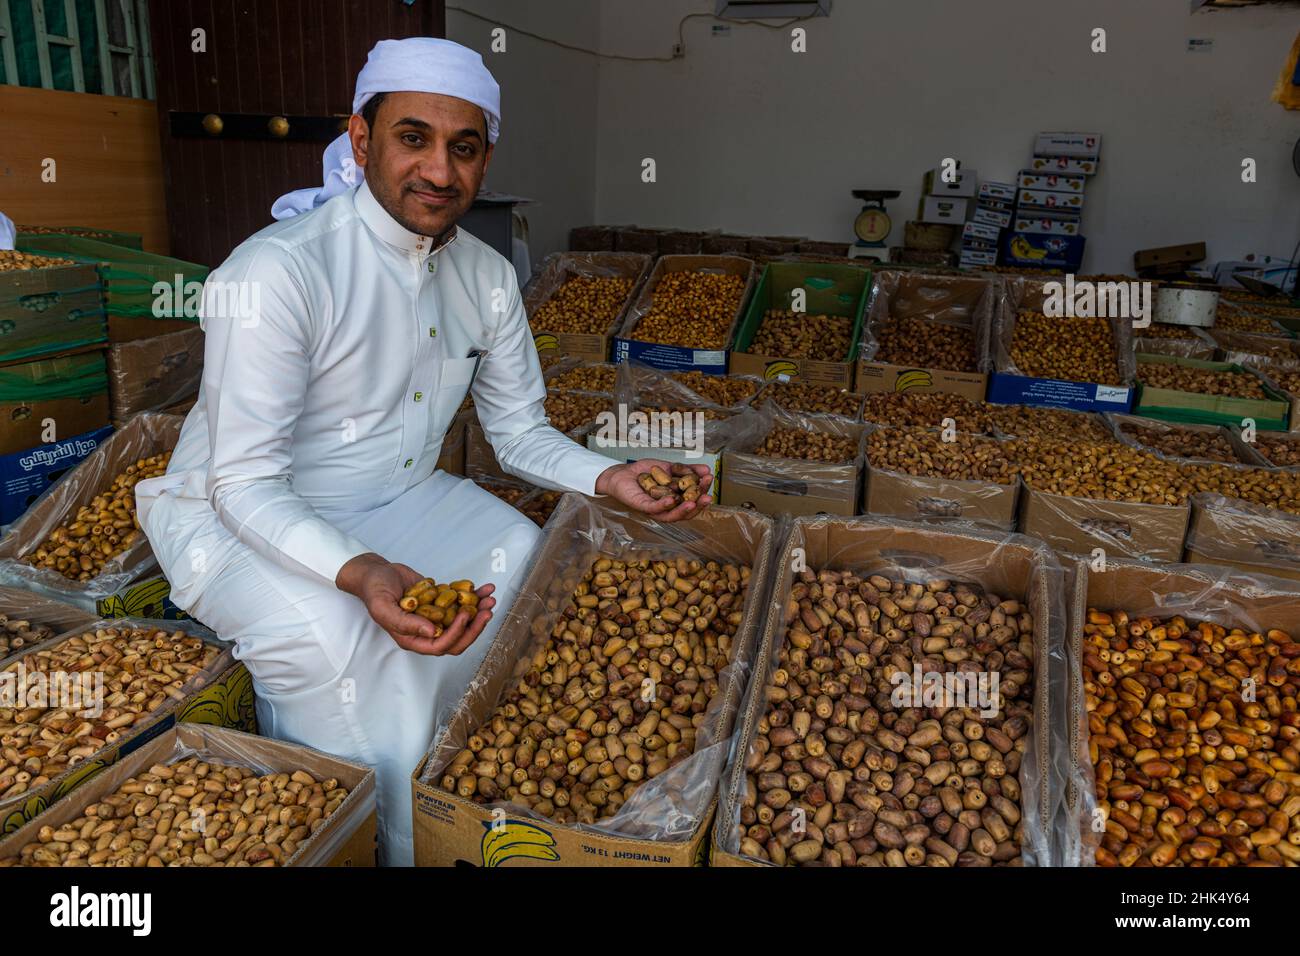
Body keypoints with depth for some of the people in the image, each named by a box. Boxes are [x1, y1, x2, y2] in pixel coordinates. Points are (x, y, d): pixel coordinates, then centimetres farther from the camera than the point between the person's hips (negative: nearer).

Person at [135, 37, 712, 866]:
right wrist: (360, 574, -44)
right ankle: (386, 843, -5)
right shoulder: (277, 272, -26)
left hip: (398, 499, 7)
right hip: (235, 516, -6)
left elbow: (520, 431, 4)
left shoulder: (488, 278, -4)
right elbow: (246, 483, -26)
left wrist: (609, 478, -16)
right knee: (339, 641, -33)